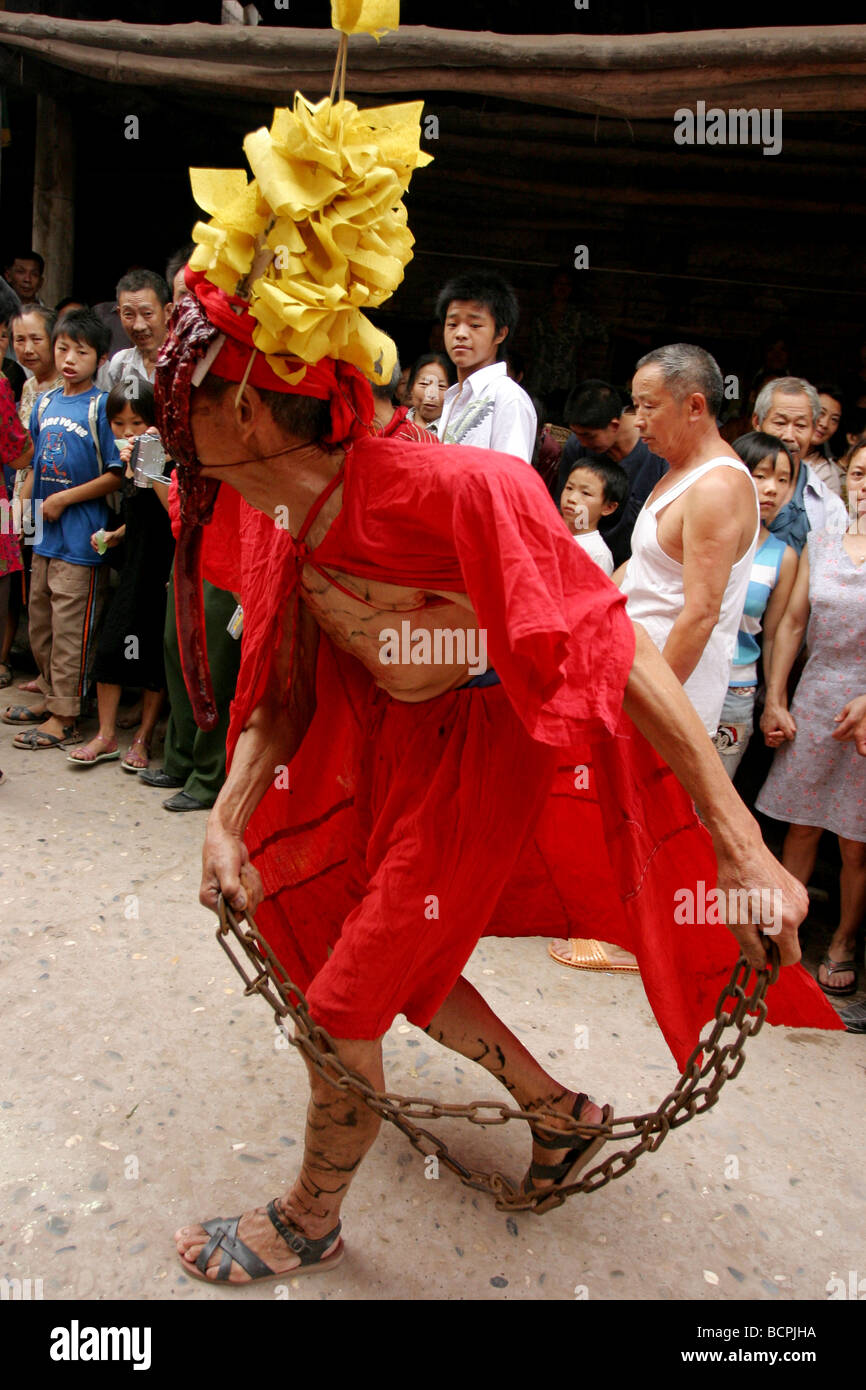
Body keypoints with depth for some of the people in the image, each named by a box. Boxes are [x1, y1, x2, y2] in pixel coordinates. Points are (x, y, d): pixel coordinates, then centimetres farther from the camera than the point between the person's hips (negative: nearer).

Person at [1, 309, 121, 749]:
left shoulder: (101, 407, -9)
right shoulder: (44, 404, 11)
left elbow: (116, 475, -14)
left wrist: (64, 499, -14)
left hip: (81, 539, -7)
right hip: (45, 535, 7)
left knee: (71, 631, -1)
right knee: (40, 627, 17)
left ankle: (65, 718, 9)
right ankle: (52, 699, 32)